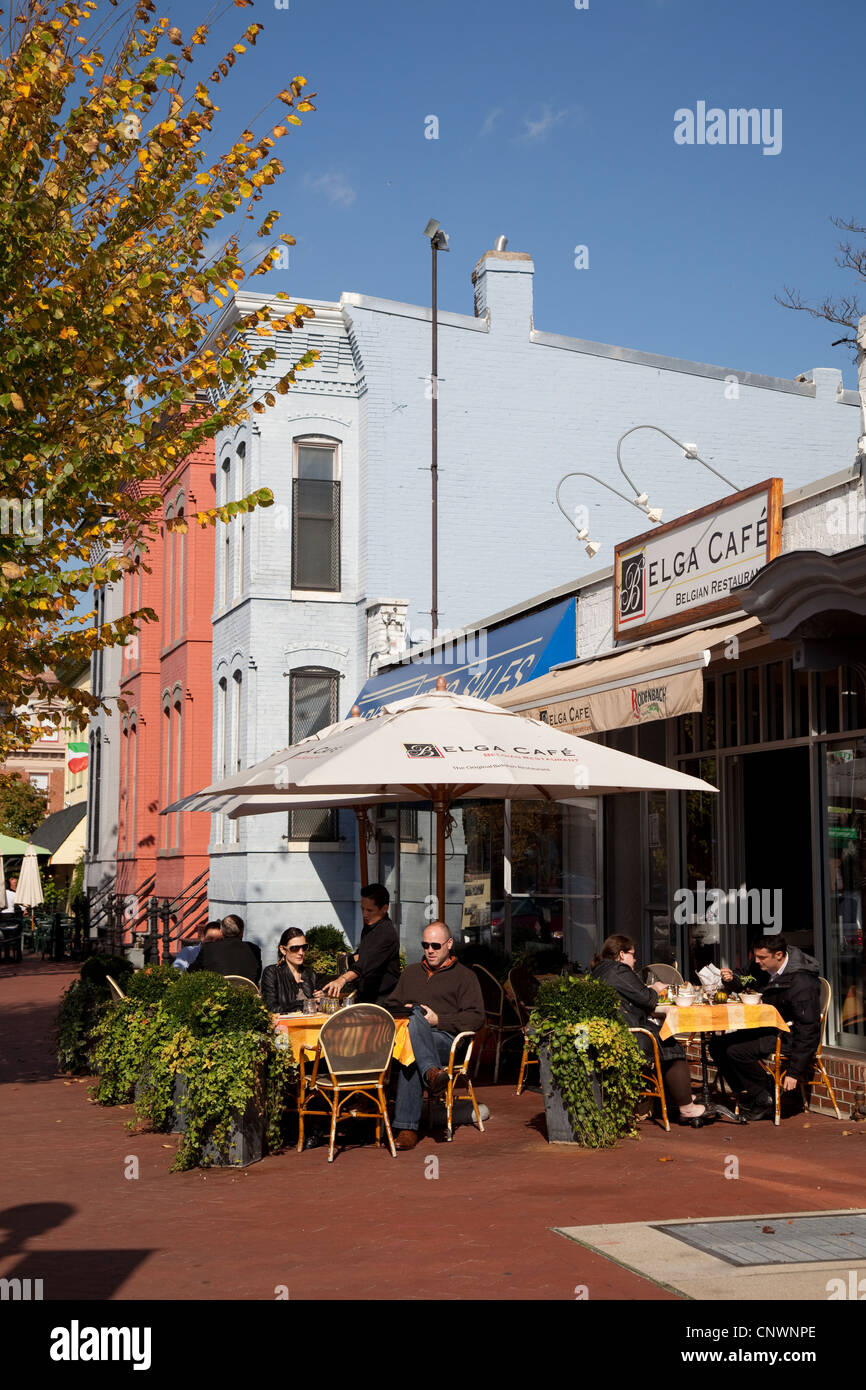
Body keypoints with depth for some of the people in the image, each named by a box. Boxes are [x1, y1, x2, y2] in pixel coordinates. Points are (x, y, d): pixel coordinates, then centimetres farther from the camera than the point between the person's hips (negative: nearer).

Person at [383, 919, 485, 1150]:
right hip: (407, 1035, 3)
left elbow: (476, 1018, 4)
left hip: (446, 1039, -3)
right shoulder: (410, 973, 31)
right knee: (414, 1016, -36)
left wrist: (439, 1020, -6)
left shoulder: (465, 976, 16)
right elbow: (390, 1005, 30)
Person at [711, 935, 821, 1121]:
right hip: (768, 1030, 9)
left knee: (736, 1050, -25)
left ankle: (765, 1101, -8)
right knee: (718, 1045, -1)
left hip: (788, 1037, -9)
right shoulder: (767, 969, 0)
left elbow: (808, 1031, -23)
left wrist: (794, 1072, -24)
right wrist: (733, 979, -4)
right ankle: (750, 1098, 5)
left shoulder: (802, 983, -25)